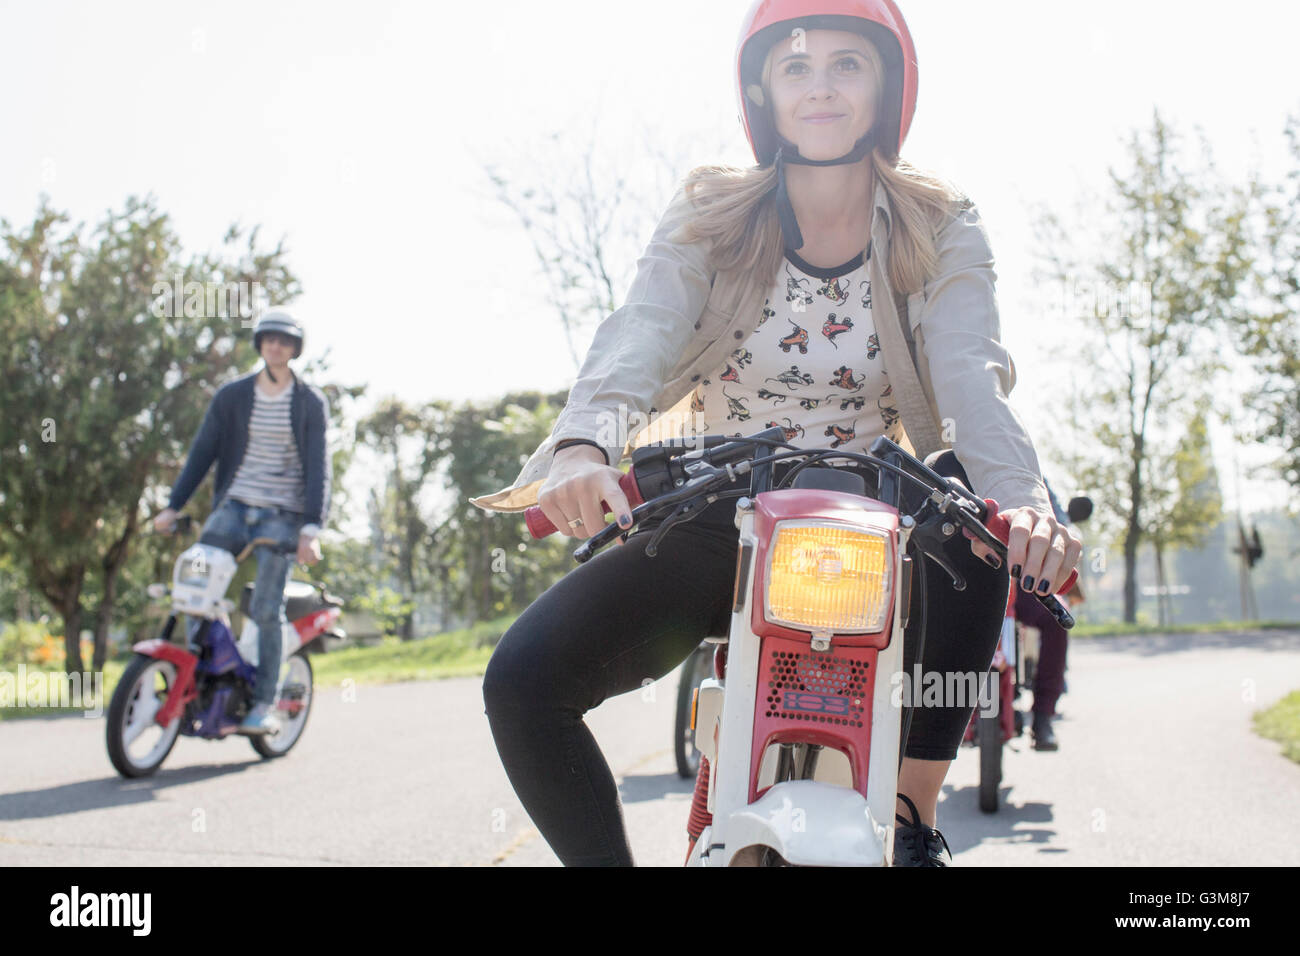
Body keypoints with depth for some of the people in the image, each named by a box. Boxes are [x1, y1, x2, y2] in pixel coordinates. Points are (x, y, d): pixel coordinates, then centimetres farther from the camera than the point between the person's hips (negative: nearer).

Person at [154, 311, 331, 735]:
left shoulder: (311, 403, 3)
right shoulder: (231, 396, 8)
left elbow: (318, 466, -3)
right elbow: (202, 451, 7)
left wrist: (312, 528, -15)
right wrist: (174, 506, -3)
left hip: (282, 513, -3)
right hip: (234, 506, 3)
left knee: (266, 610, -10)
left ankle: (264, 704, -3)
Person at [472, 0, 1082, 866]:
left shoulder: (941, 229, 0)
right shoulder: (708, 217, 0)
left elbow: (969, 376, -18)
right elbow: (640, 337, -19)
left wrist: (1019, 496, -40)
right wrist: (586, 443, -43)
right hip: (718, 527, 0)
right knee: (523, 680, -20)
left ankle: (918, 811, -15)